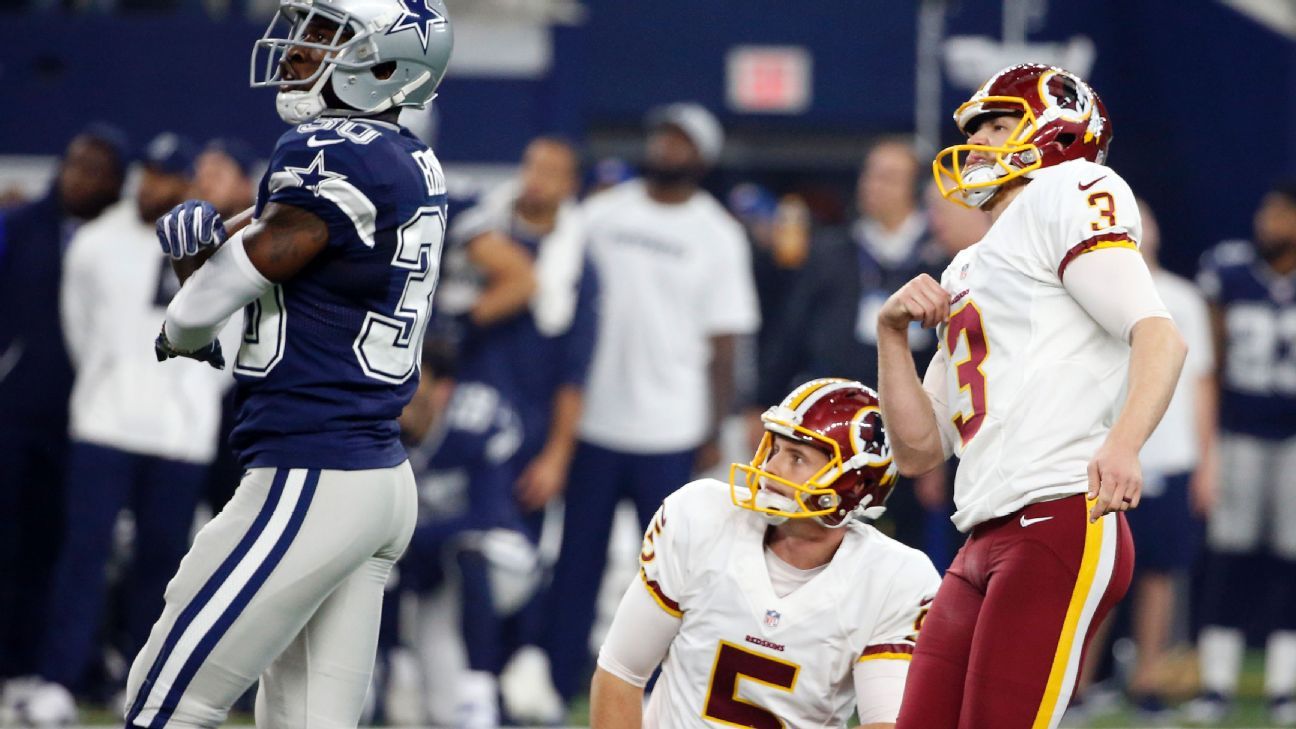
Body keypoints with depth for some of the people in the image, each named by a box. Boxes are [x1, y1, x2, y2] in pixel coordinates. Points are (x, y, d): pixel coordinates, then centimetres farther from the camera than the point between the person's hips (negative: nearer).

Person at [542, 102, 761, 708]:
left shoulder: (718, 237, 1)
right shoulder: (603, 214, 7)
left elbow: (722, 345, 1)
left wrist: (714, 432, -4)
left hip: (670, 432, -2)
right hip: (594, 422, 2)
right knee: (576, 560, 4)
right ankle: (556, 687, 10)